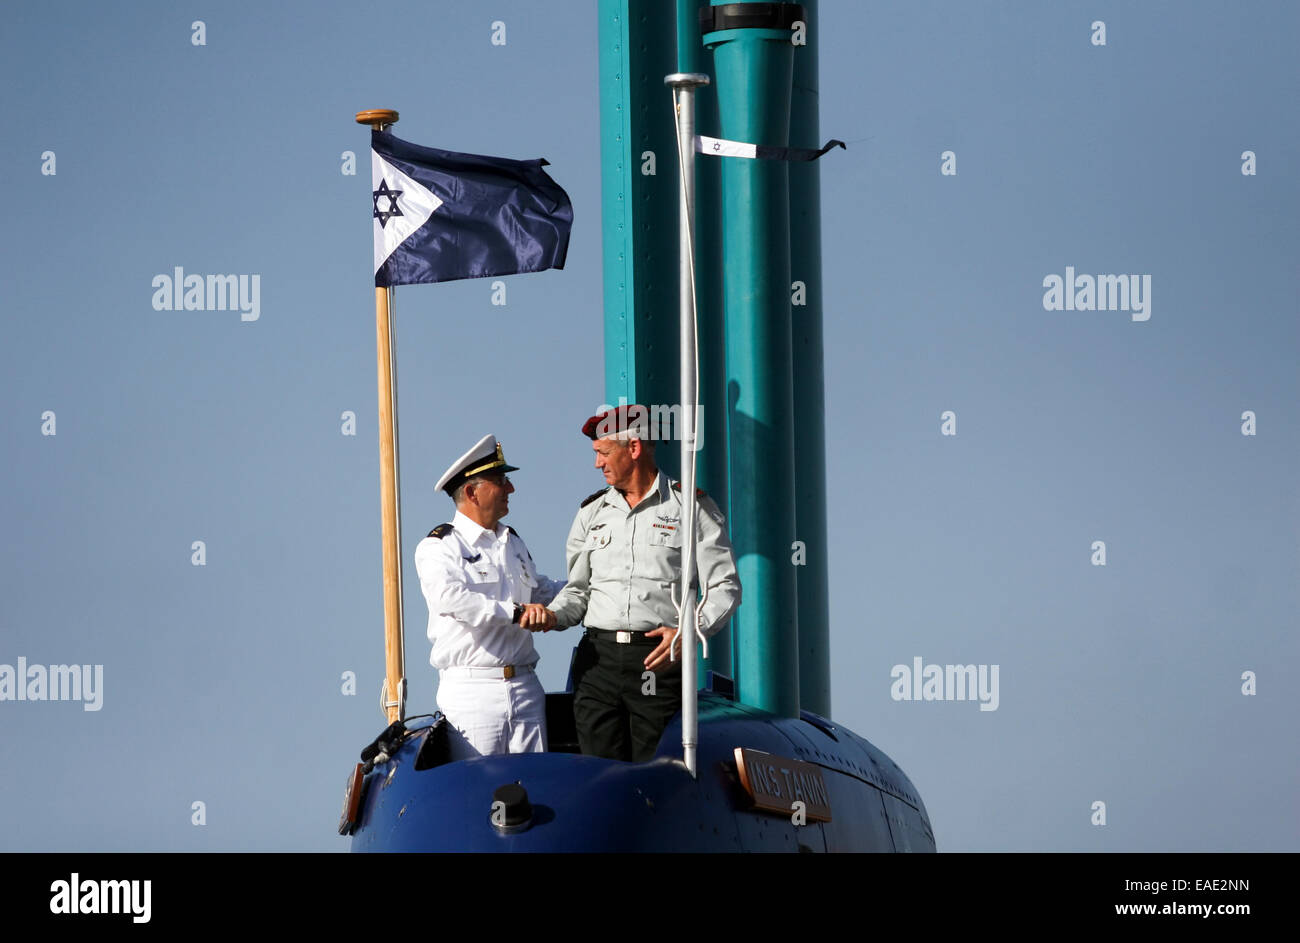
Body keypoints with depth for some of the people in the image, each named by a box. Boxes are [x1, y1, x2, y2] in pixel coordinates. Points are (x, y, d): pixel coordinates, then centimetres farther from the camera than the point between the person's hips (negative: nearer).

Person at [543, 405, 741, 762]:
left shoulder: (691, 507, 4)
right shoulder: (592, 512, 19)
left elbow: (724, 587, 2)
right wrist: (553, 615, -2)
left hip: (659, 658, -4)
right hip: (599, 656, 4)